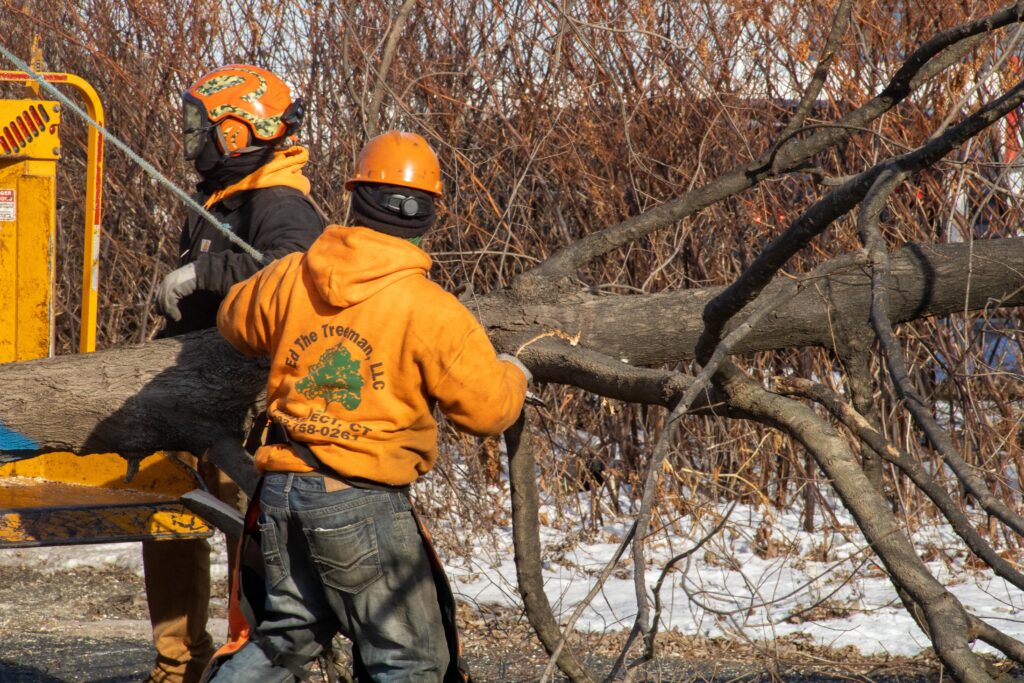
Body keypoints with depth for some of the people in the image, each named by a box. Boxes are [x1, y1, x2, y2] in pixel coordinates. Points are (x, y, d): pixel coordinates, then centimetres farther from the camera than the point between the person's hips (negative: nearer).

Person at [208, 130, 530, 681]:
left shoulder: (288, 279, 1)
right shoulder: (430, 310, -13)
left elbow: (234, 322, 23)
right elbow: (487, 409, -8)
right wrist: (513, 376, 15)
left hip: (283, 490, 6)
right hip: (362, 501, -6)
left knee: (286, 637, 23)